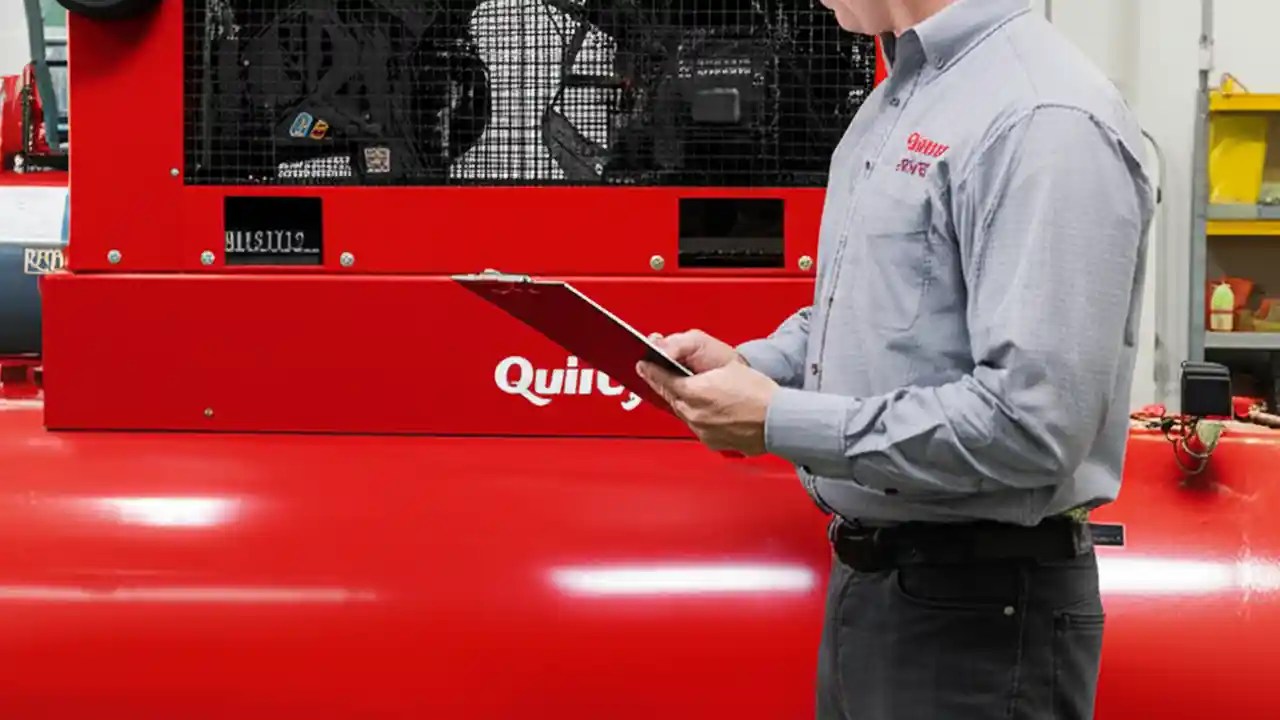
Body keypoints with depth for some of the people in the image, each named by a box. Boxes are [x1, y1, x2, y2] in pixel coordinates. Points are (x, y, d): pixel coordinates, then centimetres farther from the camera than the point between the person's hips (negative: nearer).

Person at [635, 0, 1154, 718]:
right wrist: (751, 365, 3)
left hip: (978, 609, -9)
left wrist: (779, 421, -20)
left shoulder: (1045, 120, -20)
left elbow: (1033, 421, -27)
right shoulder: (893, 104, 10)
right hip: (864, 577, 9)